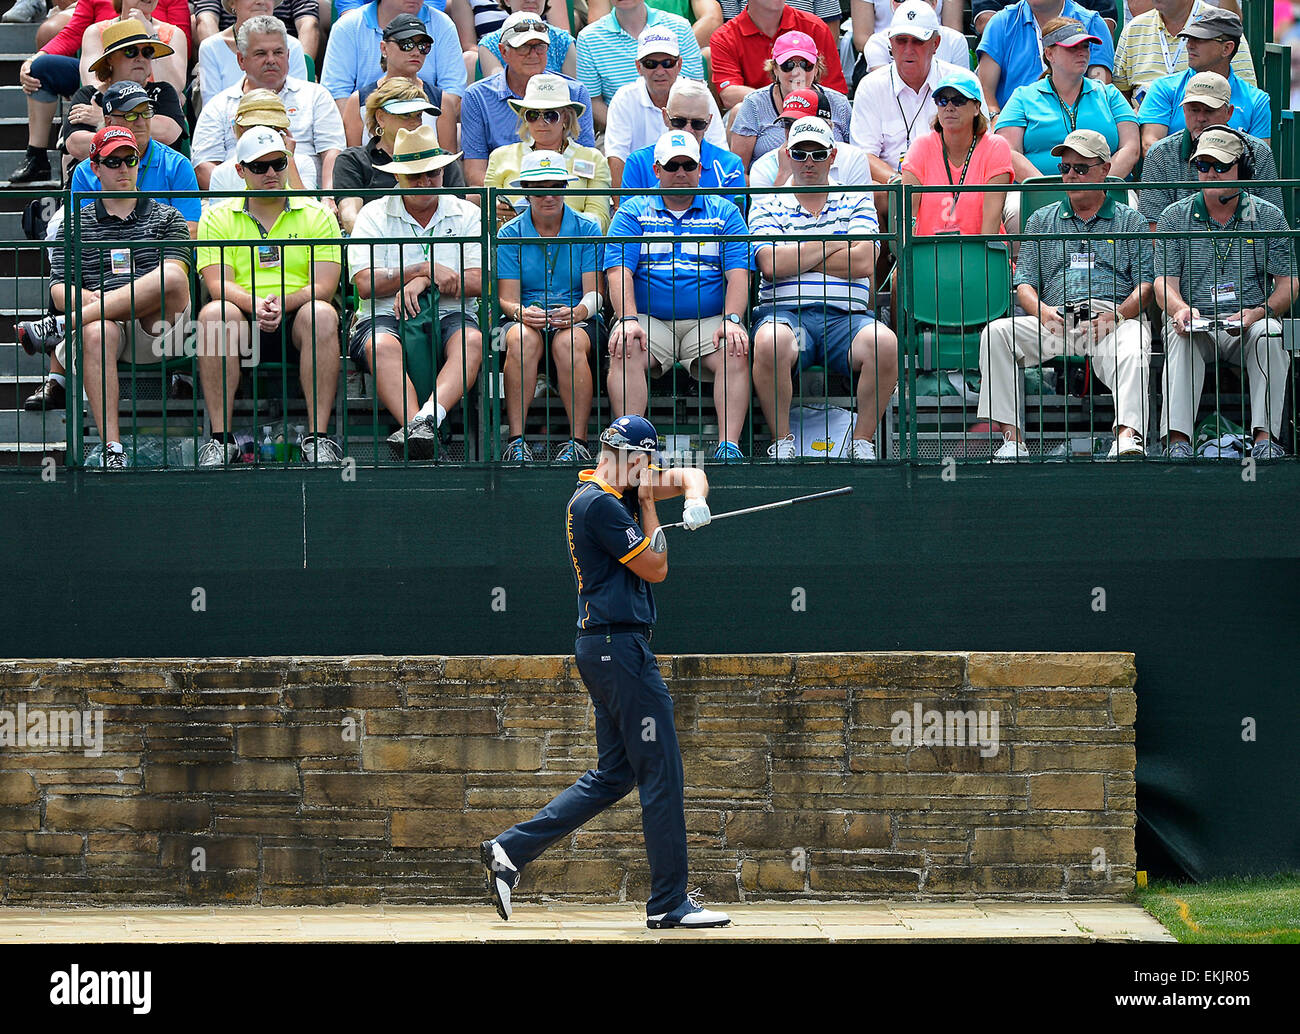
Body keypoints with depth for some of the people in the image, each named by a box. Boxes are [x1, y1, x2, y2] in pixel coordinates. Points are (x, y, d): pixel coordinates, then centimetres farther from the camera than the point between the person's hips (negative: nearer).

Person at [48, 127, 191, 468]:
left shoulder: (166, 217, 22)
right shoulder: (74, 226, 22)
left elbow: (174, 275, 3)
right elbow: (60, 292, 9)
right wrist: (100, 301, -12)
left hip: (156, 328, 0)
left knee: (173, 278, -33)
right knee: (97, 332, -39)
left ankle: (68, 324, -31)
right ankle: (112, 451, -46)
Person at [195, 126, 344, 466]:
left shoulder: (316, 215, 12)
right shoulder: (217, 218, 12)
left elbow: (324, 285, 0)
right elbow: (218, 284, -2)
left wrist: (283, 303, -20)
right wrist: (255, 305, -23)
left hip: (296, 318, 0)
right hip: (244, 320, 0)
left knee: (321, 314, -34)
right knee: (214, 313, -33)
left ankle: (319, 437, -34)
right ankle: (220, 438, -31)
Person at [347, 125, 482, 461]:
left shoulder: (466, 215, 13)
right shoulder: (374, 215, 10)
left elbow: (478, 282, 1)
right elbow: (365, 284, -3)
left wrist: (423, 282, -10)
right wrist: (423, 269, -10)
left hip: (450, 315, 1)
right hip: (385, 317, -1)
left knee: (472, 340, -34)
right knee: (382, 345, -36)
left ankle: (428, 417, -54)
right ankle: (418, 430, -52)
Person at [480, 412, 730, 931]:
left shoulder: (619, 493, 17)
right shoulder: (599, 503, -13)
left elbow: (690, 475, 21)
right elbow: (655, 568, -11)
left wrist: (694, 498, -1)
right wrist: (648, 504, -2)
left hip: (606, 650, 11)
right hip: (620, 647, -11)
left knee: (614, 774, 13)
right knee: (662, 774, -6)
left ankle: (511, 849, 10)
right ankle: (670, 904, -4)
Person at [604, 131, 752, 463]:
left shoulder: (725, 213, 15)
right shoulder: (633, 212, 13)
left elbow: (738, 273, 4)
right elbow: (619, 271, 0)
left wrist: (731, 320, -15)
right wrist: (629, 320, -17)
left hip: (709, 320, 0)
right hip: (650, 319, 0)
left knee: (734, 354, -30)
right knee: (625, 352, -32)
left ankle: (729, 446, -37)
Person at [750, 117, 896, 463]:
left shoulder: (856, 201, 16)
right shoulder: (768, 205, 14)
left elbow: (864, 262, -1)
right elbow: (770, 264, -5)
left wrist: (798, 257, 0)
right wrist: (833, 245, 0)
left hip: (847, 315, 1)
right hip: (785, 312, -1)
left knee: (885, 343, -32)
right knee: (770, 342, -38)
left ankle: (863, 440, -17)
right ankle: (781, 441, -21)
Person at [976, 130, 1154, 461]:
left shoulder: (1129, 220, 18)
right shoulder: (1042, 221, 25)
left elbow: (1147, 284, 6)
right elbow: (1024, 282, 15)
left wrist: (1116, 315, -15)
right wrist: (1043, 310, -9)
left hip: (1113, 319, -2)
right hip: (1055, 319, 3)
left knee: (1132, 352, -37)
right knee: (996, 333, -24)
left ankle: (1127, 436, -56)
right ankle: (1011, 436, -29)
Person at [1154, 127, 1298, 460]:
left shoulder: (1269, 217, 9)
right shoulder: (1175, 217, 10)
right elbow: (1164, 282, 3)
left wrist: (1259, 312, -16)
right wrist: (1180, 309, -22)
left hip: (1249, 323, 0)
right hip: (1195, 320, 0)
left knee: (1268, 335, -33)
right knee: (1182, 336, -34)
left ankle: (1265, 436, -40)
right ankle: (1177, 439, -46)